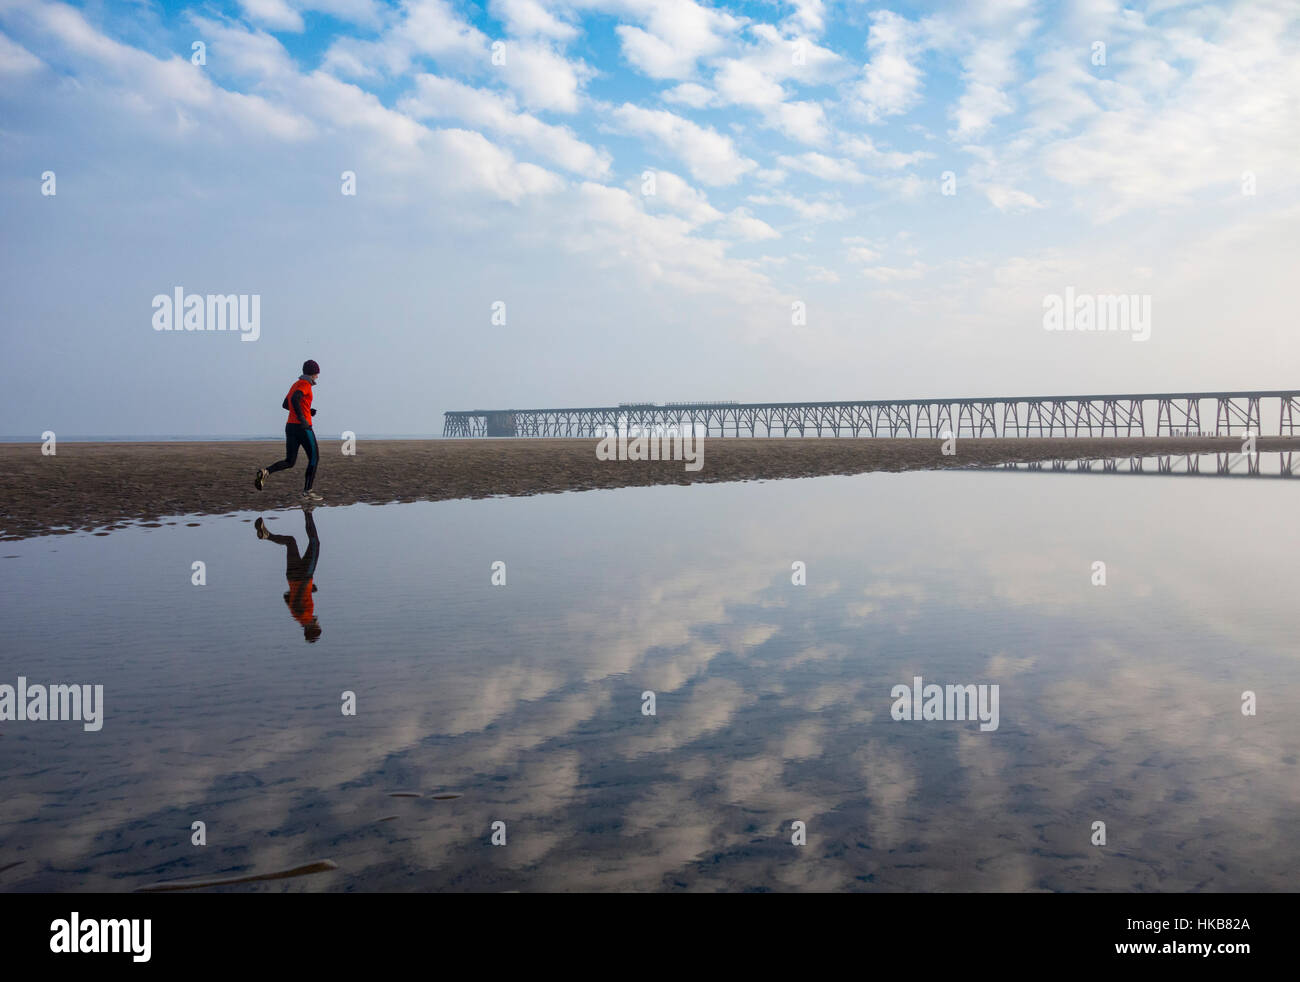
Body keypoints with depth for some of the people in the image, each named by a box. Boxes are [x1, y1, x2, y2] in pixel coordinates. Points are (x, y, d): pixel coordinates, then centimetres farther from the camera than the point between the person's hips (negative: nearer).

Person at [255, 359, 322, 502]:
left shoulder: (295, 385, 19)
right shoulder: (305, 384, -8)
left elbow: (285, 404, 27)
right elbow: (294, 399, -26)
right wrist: (302, 418, -26)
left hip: (290, 427, 8)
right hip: (303, 428, -8)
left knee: (289, 462, 9)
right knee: (314, 458, 5)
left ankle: (265, 472, -19)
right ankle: (307, 493, 2)